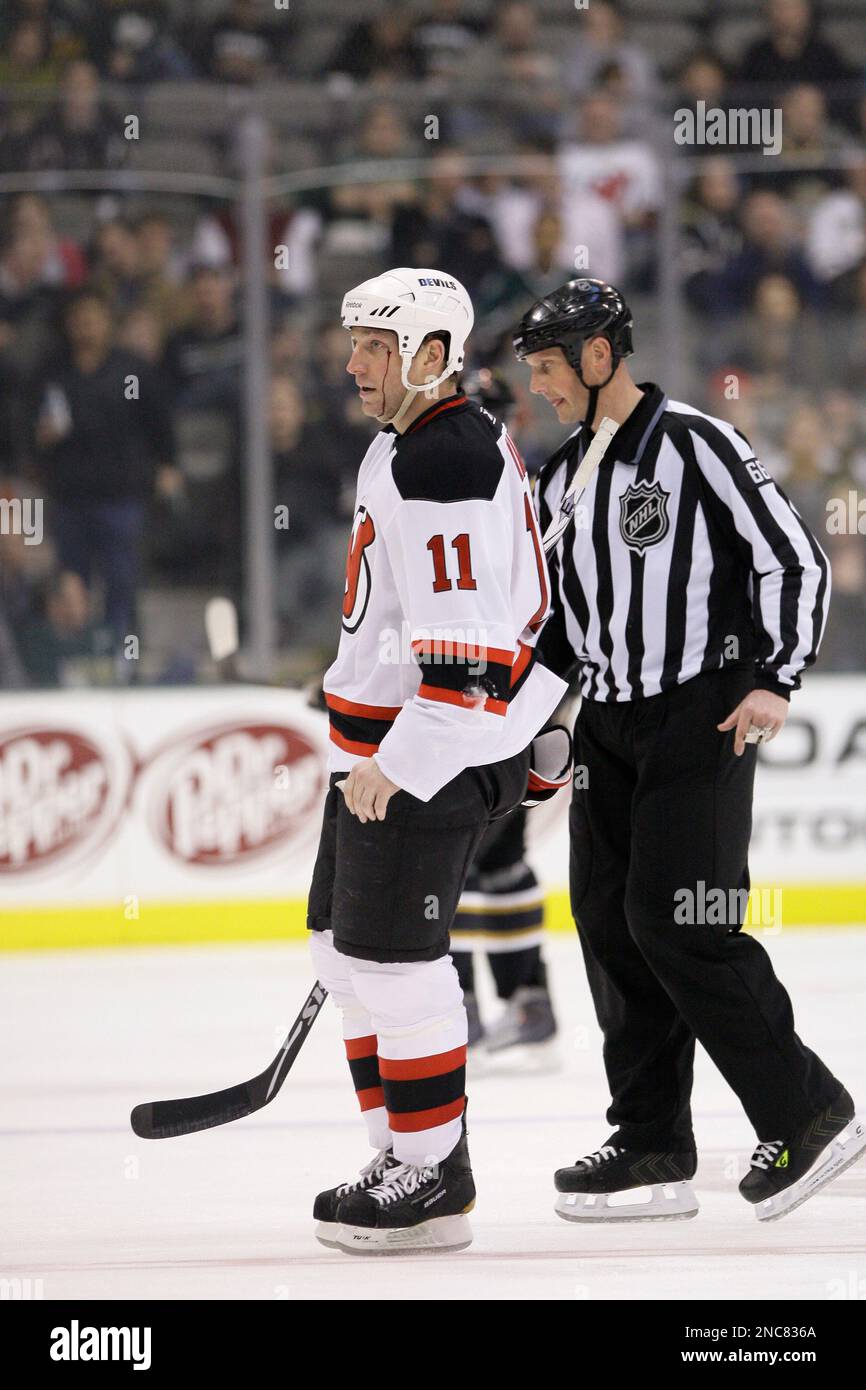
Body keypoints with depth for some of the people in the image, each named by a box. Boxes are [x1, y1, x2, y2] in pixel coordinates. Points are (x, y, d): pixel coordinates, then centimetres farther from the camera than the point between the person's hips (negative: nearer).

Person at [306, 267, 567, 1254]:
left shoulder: (446, 464, -19)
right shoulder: (410, 449, 16)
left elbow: (467, 644, -26)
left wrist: (397, 764, -27)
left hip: (437, 758, -11)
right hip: (386, 750, 11)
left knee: (392, 958, -9)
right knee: (346, 947, 14)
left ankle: (432, 1182, -3)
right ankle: (405, 1155, 19)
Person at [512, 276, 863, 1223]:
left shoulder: (695, 447, -9)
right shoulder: (563, 478, 14)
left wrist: (776, 678, -18)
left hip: (702, 715, -8)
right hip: (606, 721, 8)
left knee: (677, 923, -15)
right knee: (612, 925, 3)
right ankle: (654, 1149, 8)